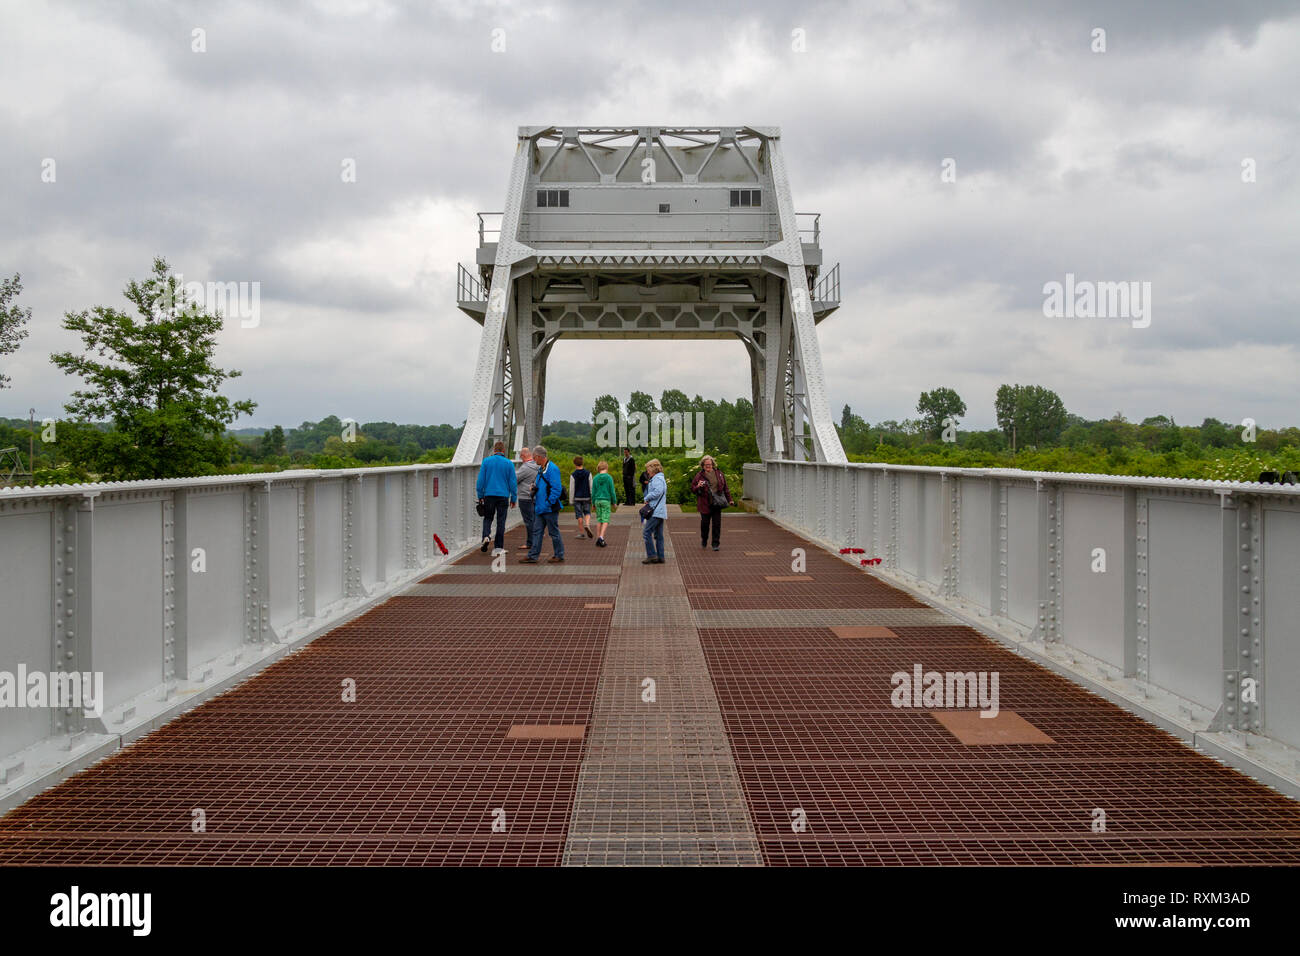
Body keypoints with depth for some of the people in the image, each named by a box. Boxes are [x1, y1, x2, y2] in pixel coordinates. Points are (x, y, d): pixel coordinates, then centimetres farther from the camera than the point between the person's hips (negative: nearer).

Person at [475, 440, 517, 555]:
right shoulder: (508, 463, 0)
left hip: (489, 494, 0)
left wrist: (480, 495, 10)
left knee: (488, 517, 14)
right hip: (503, 495, 0)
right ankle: (499, 547, 3)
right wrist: (514, 498, 10)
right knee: (501, 521, 4)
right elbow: (513, 482, 2)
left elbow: (480, 480, 2)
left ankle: (486, 535, -12)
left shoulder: (486, 461, 1)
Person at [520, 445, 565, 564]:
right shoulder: (541, 468, 14)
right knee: (537, 531, 9)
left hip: (550, 509, -9)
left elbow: (556, 489, -20)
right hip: (540, 507, 9)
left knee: (554, 532, 2)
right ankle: (533, 556, 12)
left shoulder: (552, 469, -16)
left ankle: (559, 555, 13)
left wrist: (548, 503, -19)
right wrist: (535, 487, 7)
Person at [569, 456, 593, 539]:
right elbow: (591, 486, 0)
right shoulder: (588, 473, -2)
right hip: (586, 497, 1)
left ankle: (581, 533, 6)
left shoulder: (573, 475, -8)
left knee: (579, 516, 4)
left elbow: (571, 489, -6)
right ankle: (587, 525, -13)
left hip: (577, 498, -1)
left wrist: (571, 500, 1)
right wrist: (592, 498, 8)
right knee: (587, 513, 15)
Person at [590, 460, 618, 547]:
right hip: (606, 501, -3)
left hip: (597, 501, 3)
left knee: (599, 520, 11)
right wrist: (614, 502, 7)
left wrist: (593, 503, 14)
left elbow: (593, 491, 5)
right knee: (605, 520, -2)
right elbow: (612, 491, -4)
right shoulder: (609, 477, -7)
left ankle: (598, 539, 11)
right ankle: (601, 537, -18)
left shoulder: (595, 478, 2)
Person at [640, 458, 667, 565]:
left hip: (656, 511, -10)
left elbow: (657, 492, -24)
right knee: (658, 535, 10)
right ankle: (660, 557, 10)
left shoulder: (657, 479, -11)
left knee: (647, 532, -10)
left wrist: (647, 498, -11)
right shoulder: (661, 478, 21)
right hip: (660, 511, 10)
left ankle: (651, 555, -10)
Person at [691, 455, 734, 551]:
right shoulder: (699, 475, 0)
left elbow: (725, 488, 15)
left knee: (717, 524, 0)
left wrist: (729, 500, 14)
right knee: (705, 523, 3)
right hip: (705, 504, -2)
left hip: (717, 503, 2)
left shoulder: (719, 474, 8)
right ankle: (704, 540, 29)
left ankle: (715, 544, 8)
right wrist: (698, 487, -18)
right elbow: (692, 488, 4)